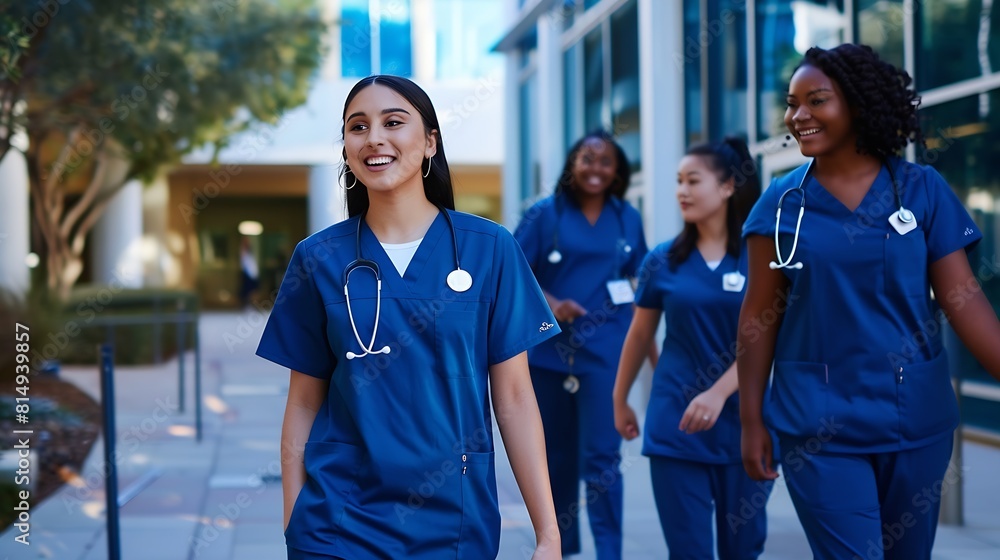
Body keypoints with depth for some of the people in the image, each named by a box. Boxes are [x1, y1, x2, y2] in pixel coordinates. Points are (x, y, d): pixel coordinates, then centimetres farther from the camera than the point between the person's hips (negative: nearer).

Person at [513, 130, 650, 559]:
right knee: (557, 455, 12)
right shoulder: (545, 214, 1)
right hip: (549, 348, 1)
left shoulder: (628, 219, 6)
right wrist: (550, 303, -17)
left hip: (605, 350, -1)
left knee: (601, 456, -8)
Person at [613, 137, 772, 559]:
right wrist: (620, 399, 19)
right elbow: (639, 335, 13)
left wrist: (719, 393, -22)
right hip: (676, 428, 1)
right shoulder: (663, 259, 3)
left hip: (743, 423, -1)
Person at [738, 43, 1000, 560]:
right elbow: (760, 316, 2)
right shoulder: (782, 203, 0)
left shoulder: (922, 189, 0)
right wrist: (751, 419, -1)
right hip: (818, 425, -1)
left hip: (916, 419, 2)